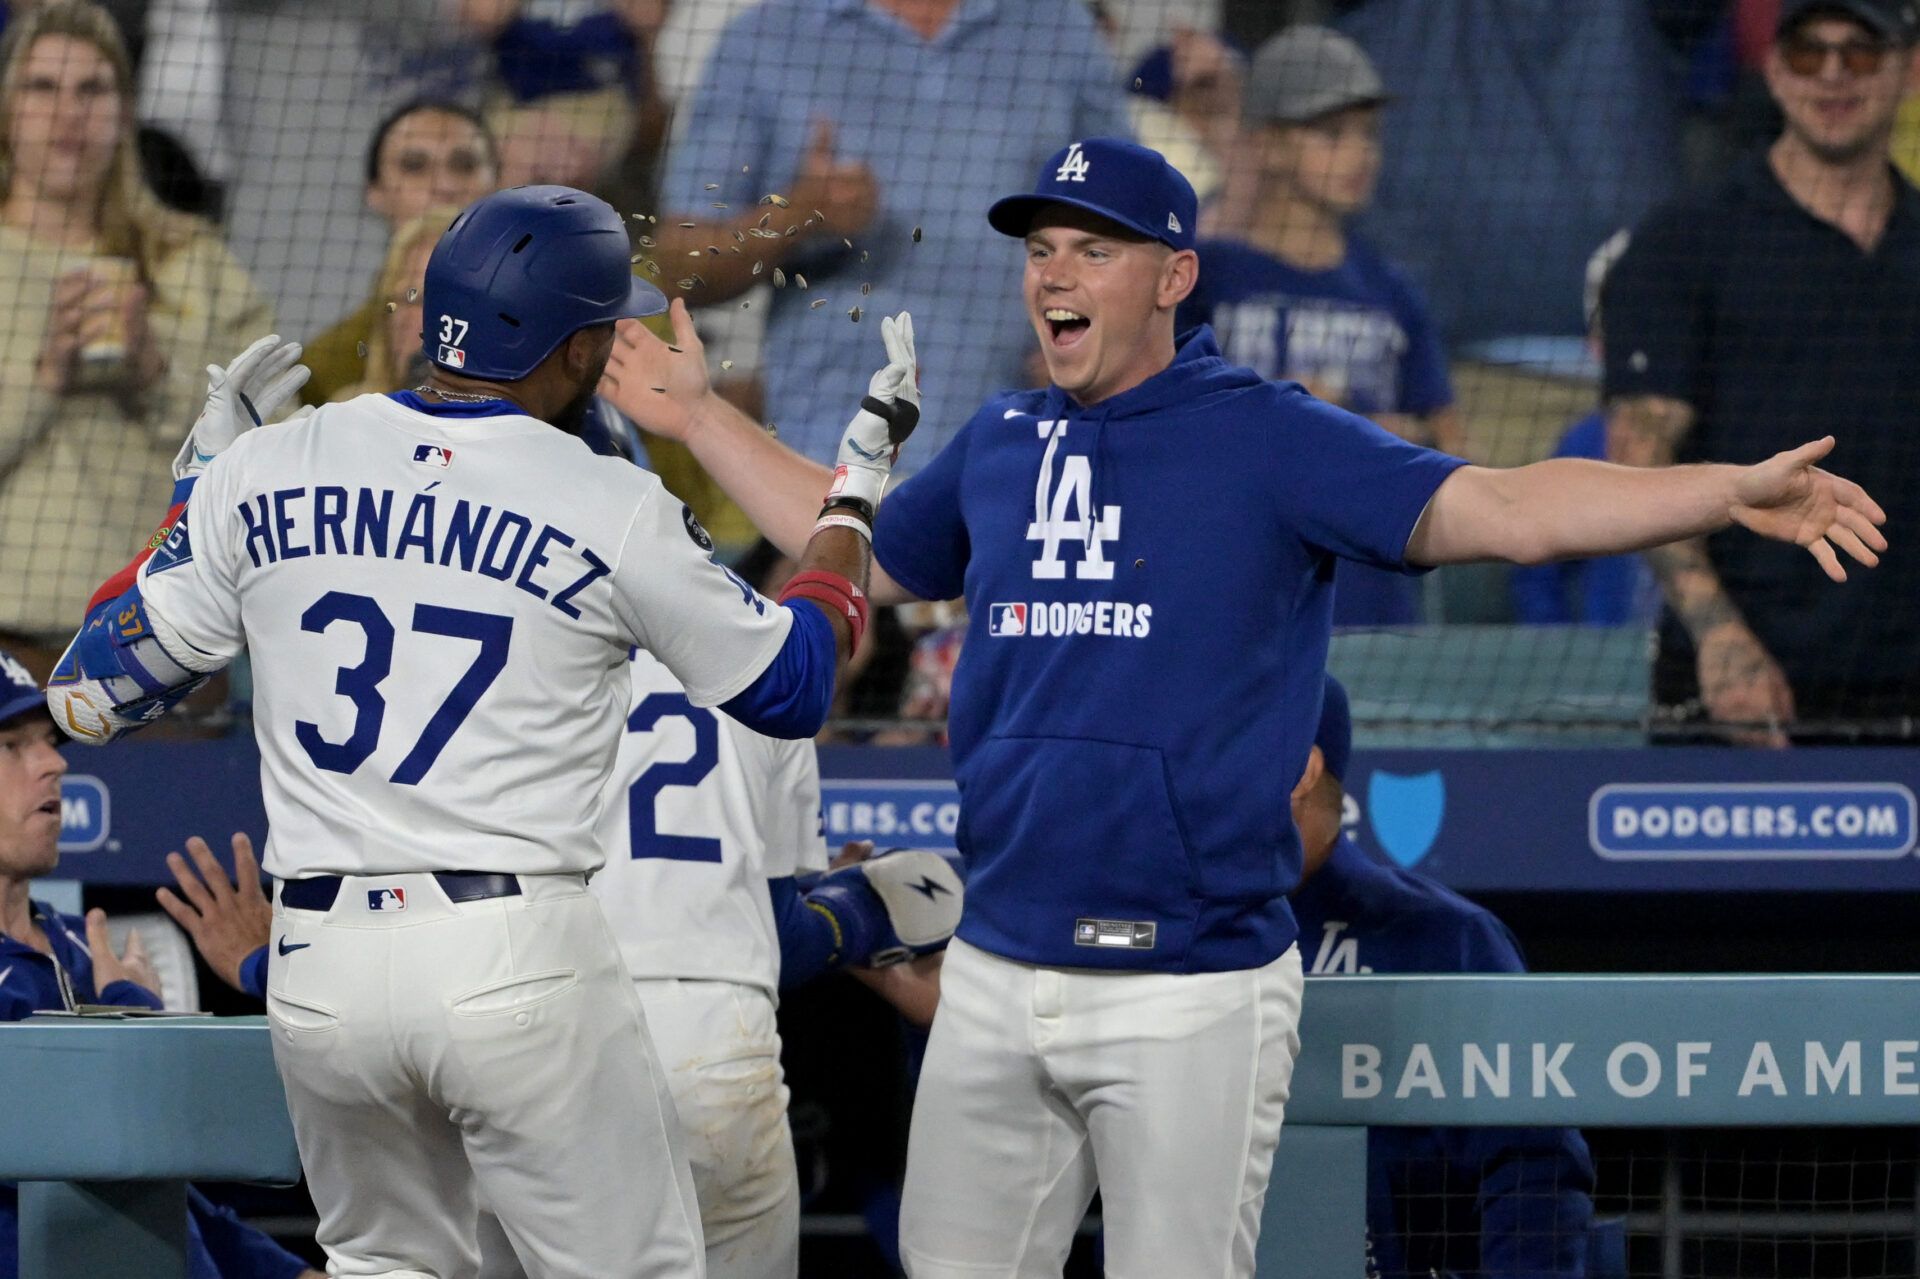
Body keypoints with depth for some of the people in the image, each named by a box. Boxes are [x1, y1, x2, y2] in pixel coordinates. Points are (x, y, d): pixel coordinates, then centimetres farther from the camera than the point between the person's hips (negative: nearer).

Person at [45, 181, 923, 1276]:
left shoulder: (263, 473, 4)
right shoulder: (613, 509, -4)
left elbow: (92, 694, 14)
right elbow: (794, 684, 10)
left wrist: (199, 475, 25)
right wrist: (860, 488, 24)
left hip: (319, 969, 4)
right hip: (521, 965, -4)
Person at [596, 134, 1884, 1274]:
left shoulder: (1268, 437, -5)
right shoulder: (1001, 443, 13)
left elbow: (1499, 509, -15)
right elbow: (861, 555, 32)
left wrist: (1733, 492, -27)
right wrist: (701, 414, 34)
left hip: (1192, 994, -6)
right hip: (996, 983, 6)